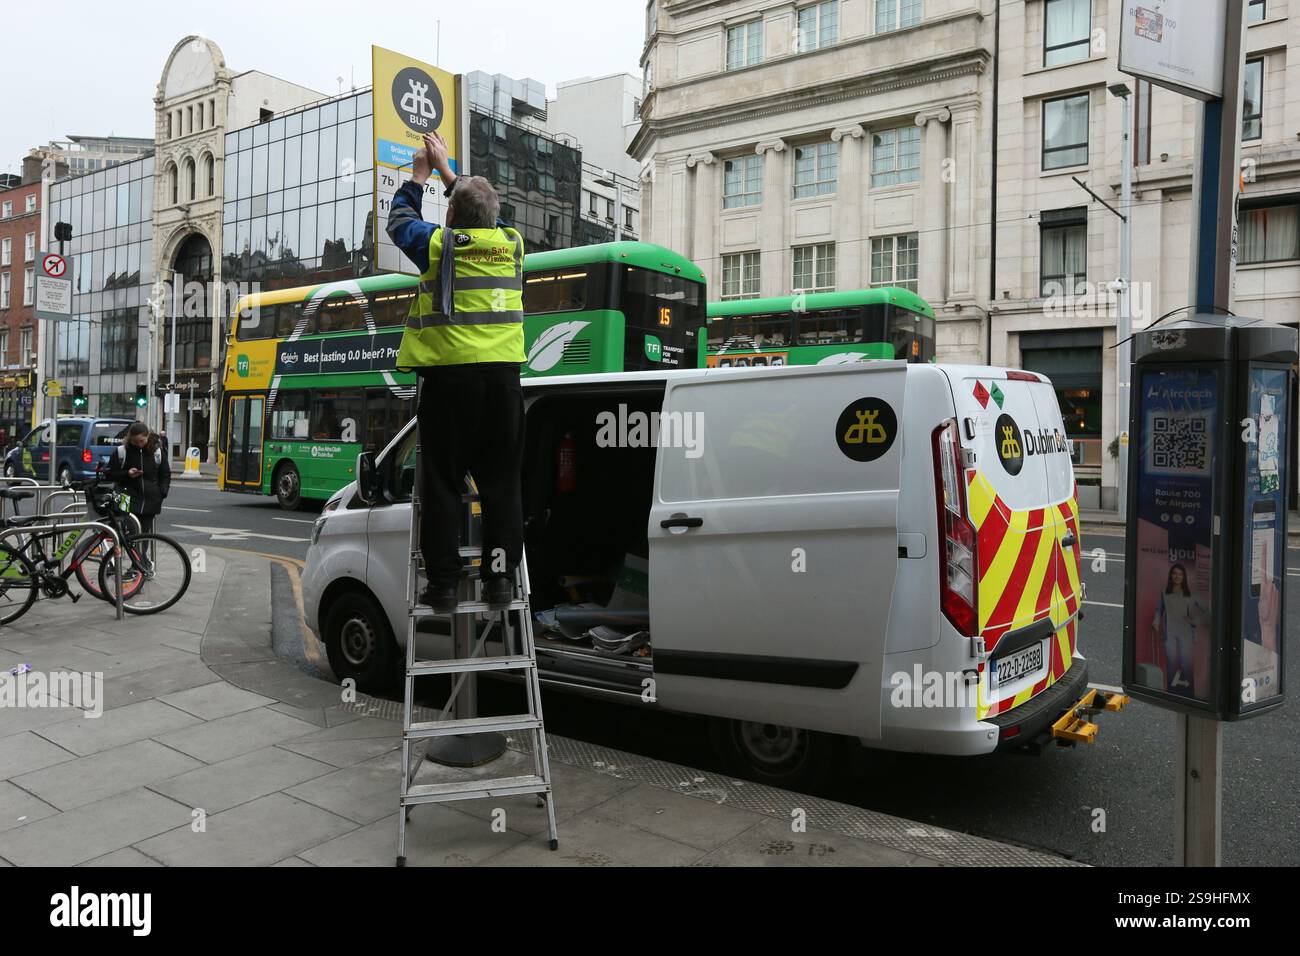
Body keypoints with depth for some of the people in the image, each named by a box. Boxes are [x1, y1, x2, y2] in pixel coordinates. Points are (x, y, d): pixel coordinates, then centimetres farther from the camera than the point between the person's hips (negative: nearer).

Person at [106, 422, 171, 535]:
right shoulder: (122, 451, -2)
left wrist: (162, 493, -2)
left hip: (150, 502, 2)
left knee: (146, 535, 6)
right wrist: (127, 474, -13)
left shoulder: (157, 450, 2)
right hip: (128, 502, -2)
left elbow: (165, 474, 11)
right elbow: (110, 474, 5)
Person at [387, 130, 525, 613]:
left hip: (449, 376, -3)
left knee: (442, 483, 2)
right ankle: (500, 577, 5)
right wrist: (446, 170, 42)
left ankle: (443, 582, 4)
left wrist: (419, 176, 37)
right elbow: (484, 218, 32)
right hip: (502, 375, 3)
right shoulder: (512, 243, 10)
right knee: (501, 482, 6)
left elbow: (399, 222, 23)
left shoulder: (439, 244, 1)